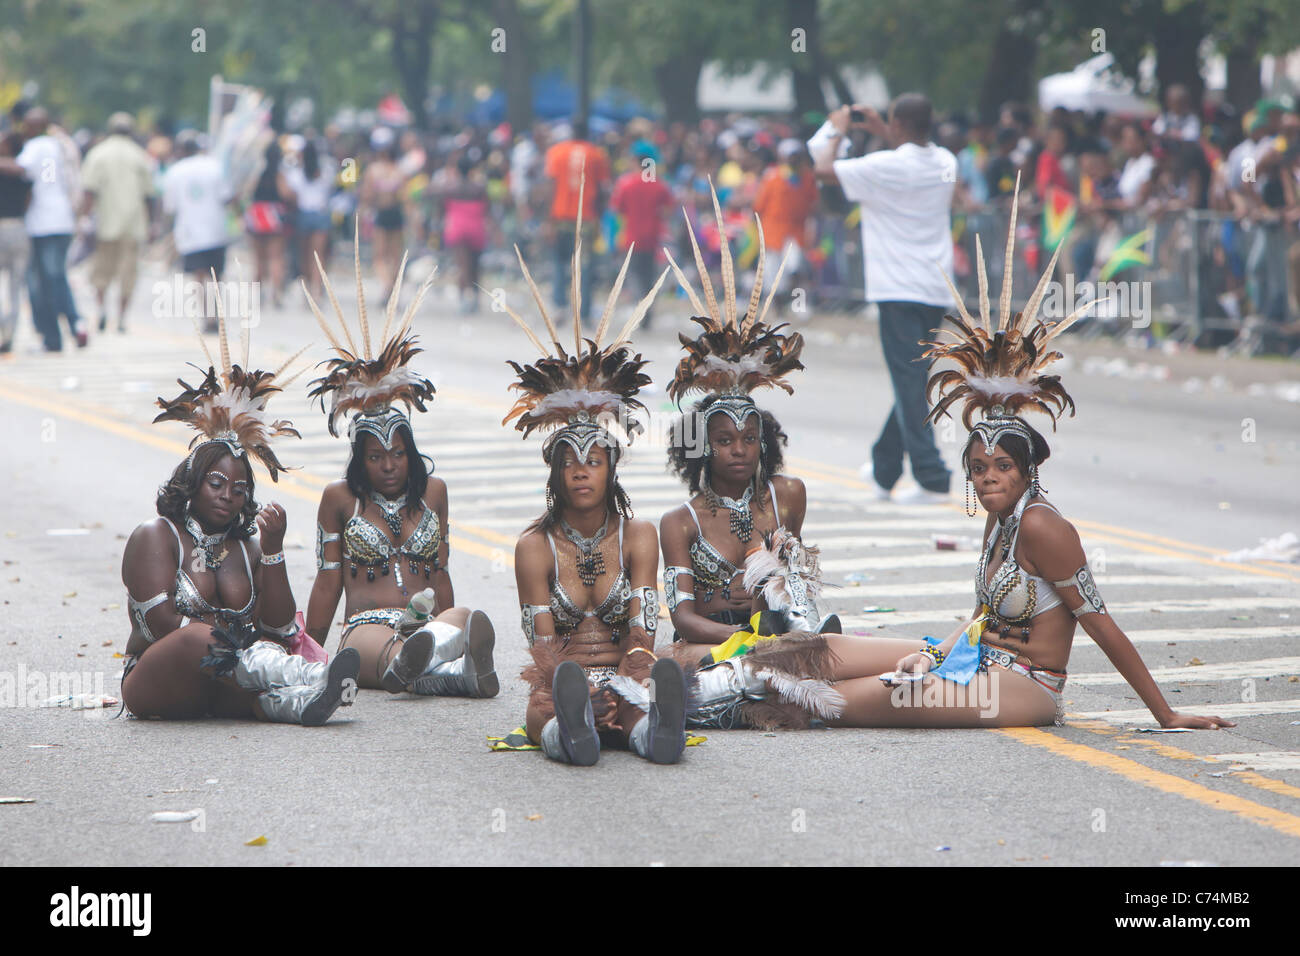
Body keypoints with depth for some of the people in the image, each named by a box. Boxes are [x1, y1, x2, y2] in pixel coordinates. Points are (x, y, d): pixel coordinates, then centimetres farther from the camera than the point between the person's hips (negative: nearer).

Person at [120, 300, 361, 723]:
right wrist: (238, 632, -13)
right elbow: (161, 623, -8)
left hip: (220, 690, 5)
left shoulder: (246, 549, 21)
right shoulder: (156, 536, 7)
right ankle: (304, 682, -66)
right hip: (156, 683, -5)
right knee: (197, 638, -38)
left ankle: (282, 701, -68)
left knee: (274, 653, -29)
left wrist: (273, 548, -4)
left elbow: (279, 629, 5)